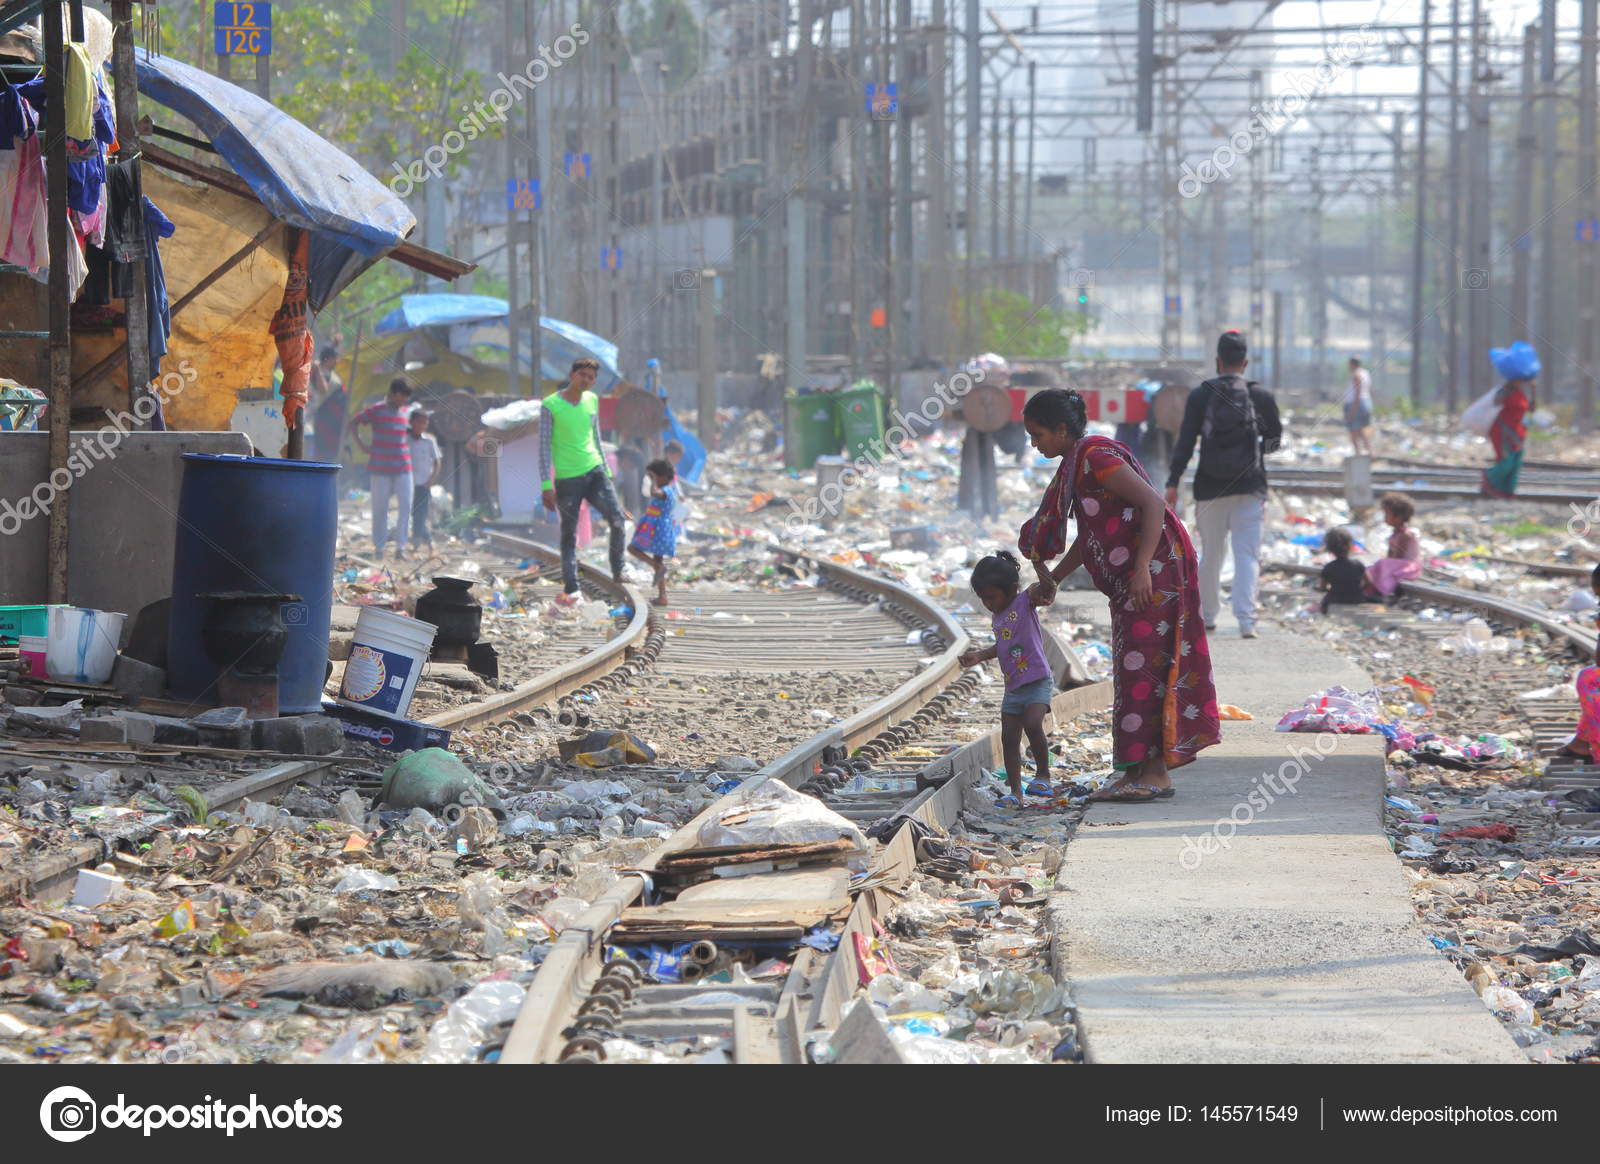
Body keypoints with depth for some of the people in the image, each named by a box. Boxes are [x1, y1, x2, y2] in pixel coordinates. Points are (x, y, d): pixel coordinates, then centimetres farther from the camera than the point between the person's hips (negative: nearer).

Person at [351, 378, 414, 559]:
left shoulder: (405, 411, 11)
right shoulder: (376, 410, -4)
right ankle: (378, 548, 10)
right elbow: (353, 422, -1)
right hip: (381, 468, -4)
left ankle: (400, 546, -3)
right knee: (380, 508, 1)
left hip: (403, 468, 4)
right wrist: (360, 443, -10)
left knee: (405, 506, -7)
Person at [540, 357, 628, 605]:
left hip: (595, 471, 5)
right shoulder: (551, 406, -8)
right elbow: (544, 446, -7)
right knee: (569, 535, 0)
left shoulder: (592, 400, 9)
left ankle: (618, 573, 8)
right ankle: (570, 591, 4)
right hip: (567, 479, -4)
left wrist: (606, 469, 22)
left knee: (617, 519, -8)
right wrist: (546, 484, -11)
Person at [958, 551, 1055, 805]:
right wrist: (979, 655, 24)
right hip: (1013, 687, 8)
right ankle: (1015, 791, 9)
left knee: (1033, 724, -26)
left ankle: (1043, 773, -8)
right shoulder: (997, 617, 14)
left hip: (1038, 681, -8)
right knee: (1009, 738, 4)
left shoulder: (1025, 603, -8)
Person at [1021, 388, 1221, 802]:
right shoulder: (1076, 465, 15)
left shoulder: (1097, 457, -15)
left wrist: (1142, 568, -26)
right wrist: (1052, 579, 22)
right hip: (1127, 581, 10)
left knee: (1143, 667, -10)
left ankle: (1155, 772, -8)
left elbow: (1153, 503, -22)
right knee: (1131, 669, 10)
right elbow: (1090, 537, 25)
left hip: (1154, 568, -10)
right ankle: (1137, 772, 13)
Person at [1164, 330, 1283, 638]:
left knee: (1210, 555, 13)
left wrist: (1173, 482, -5)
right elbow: (1274, 440, 11)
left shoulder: (1200, 396, -2)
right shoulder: (1260, 396, 0)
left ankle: (1207, 615, 23)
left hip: (1210, 487, 1)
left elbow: (1185, 441, -6)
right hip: (1250, 487, -1)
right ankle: (1246, 620, -15)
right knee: (1248, 555, -3)